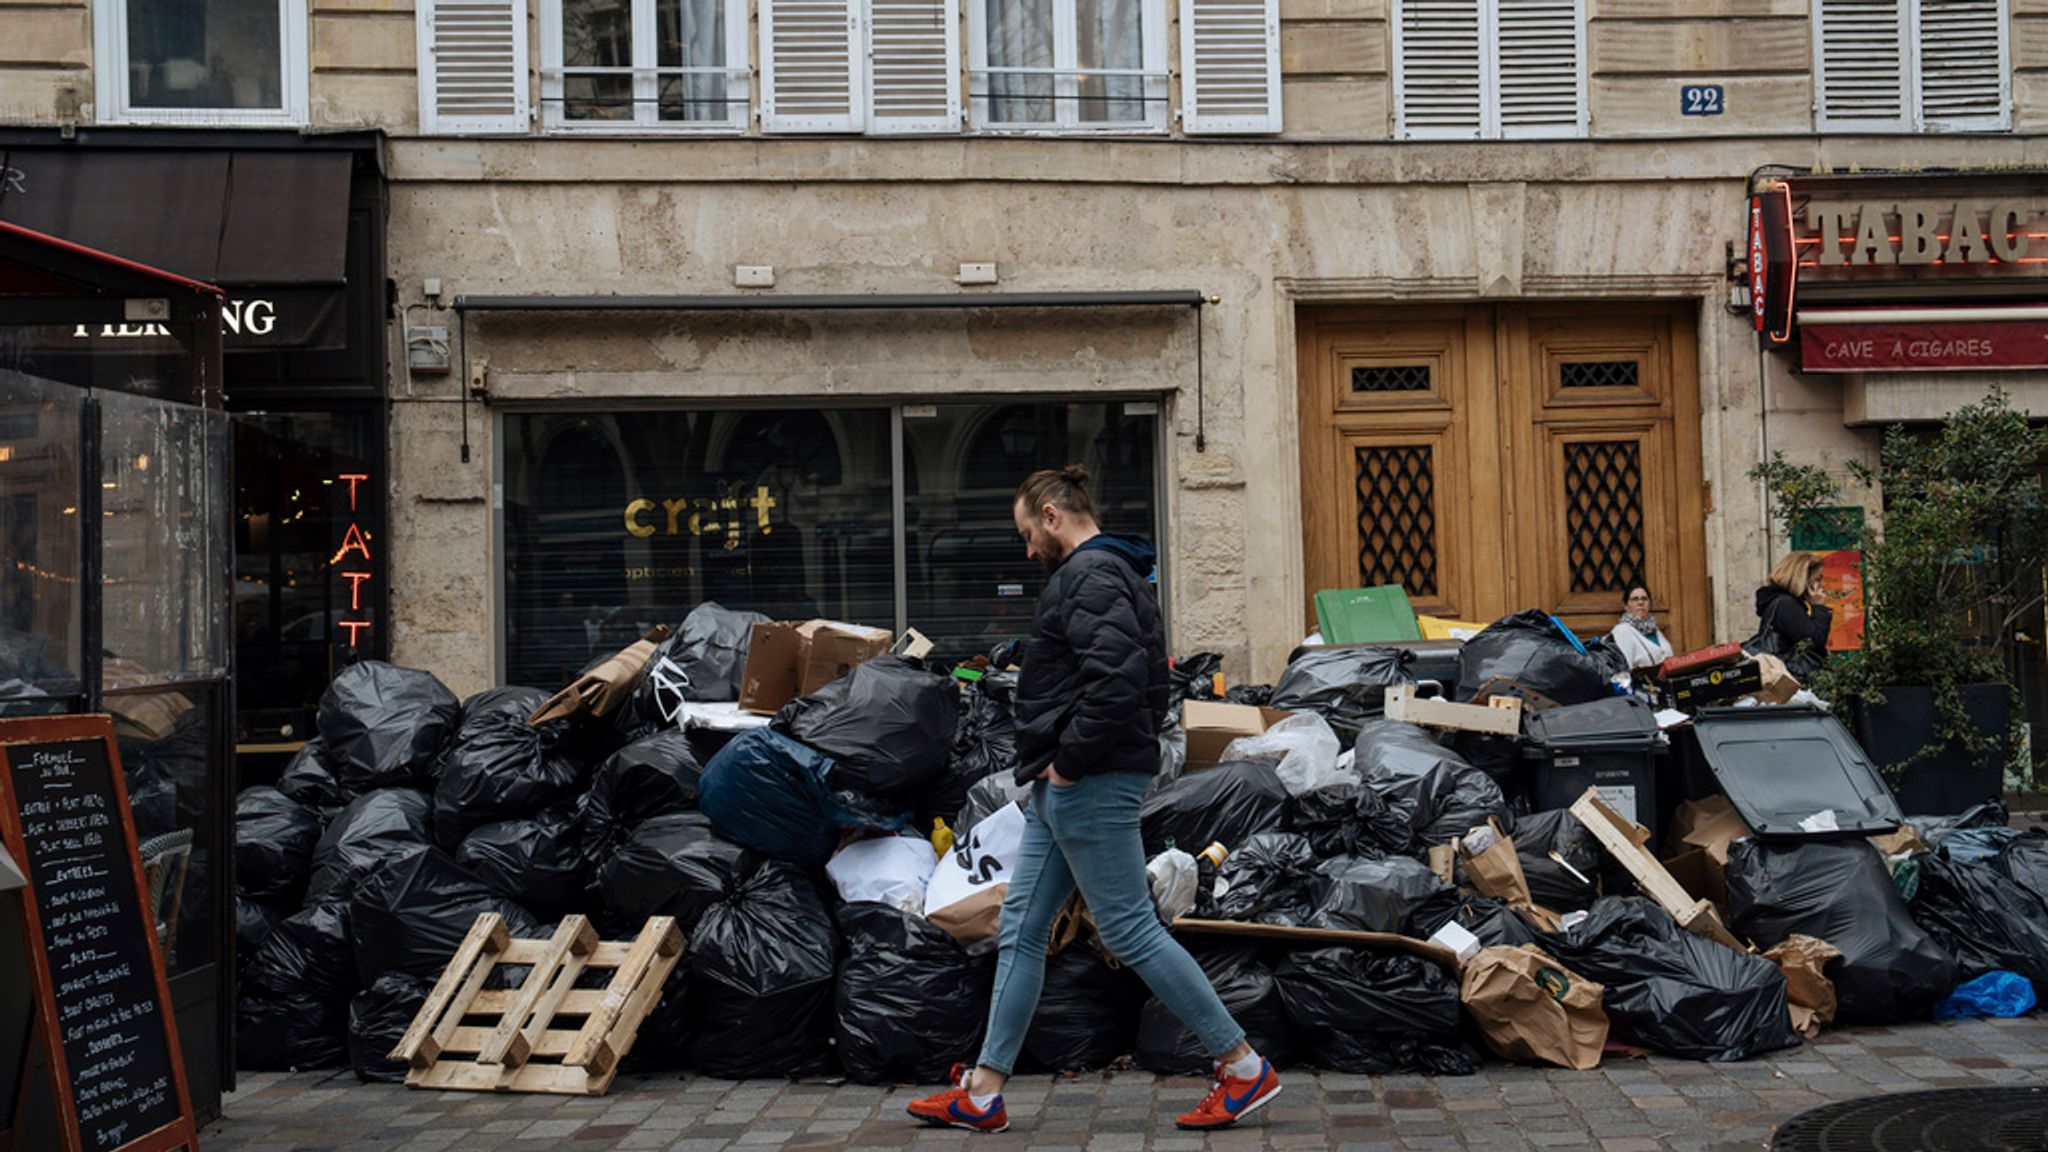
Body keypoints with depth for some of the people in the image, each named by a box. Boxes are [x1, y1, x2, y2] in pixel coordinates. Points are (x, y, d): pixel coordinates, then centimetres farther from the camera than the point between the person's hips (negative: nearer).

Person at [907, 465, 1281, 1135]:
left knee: (1131, 930, -6)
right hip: (1063, 787, 11)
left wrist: (1071, 760, -18)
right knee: (1021, 929, 11)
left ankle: (1244, 1068, 4)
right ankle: (983, 1093, 17)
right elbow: (1151, 681, 22)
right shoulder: (1109, 572, 19)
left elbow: (1117, 678, -28)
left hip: (1088, 784, -11)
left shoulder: (1091, 574, -14)